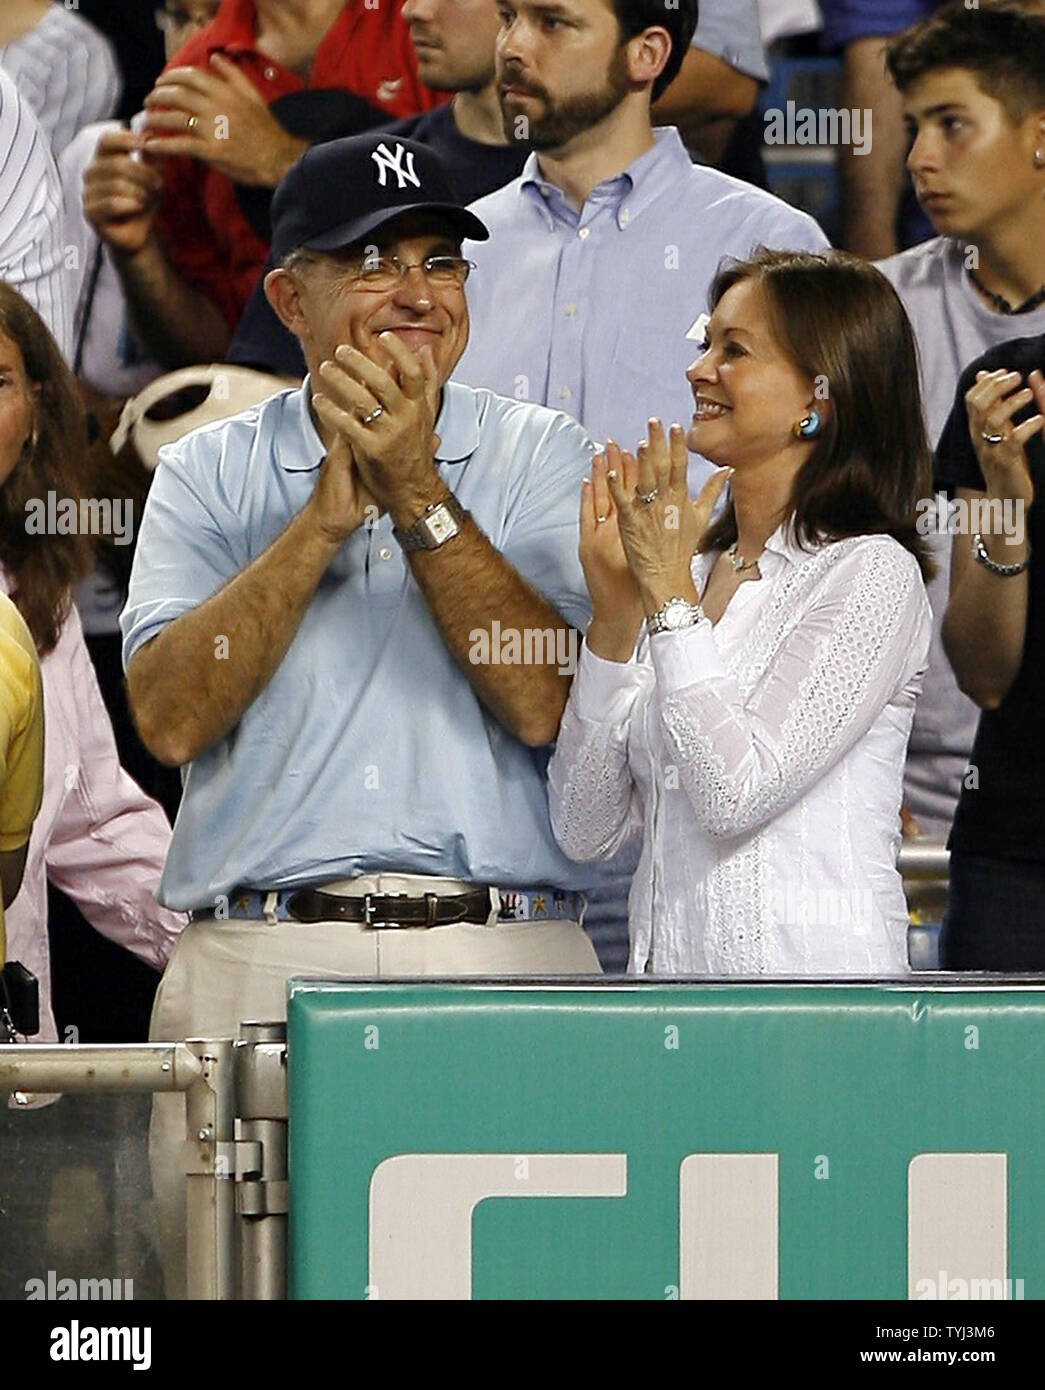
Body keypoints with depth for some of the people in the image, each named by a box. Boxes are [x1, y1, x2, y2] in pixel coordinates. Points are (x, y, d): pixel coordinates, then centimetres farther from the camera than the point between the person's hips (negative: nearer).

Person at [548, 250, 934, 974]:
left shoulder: (872, 572, -7)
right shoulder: (697, 568, 10)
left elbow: (736, 792, -17)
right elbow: (586, 829, 5)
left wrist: (670, 592, -11)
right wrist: (615, 613, -2)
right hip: (667, 957, 5)